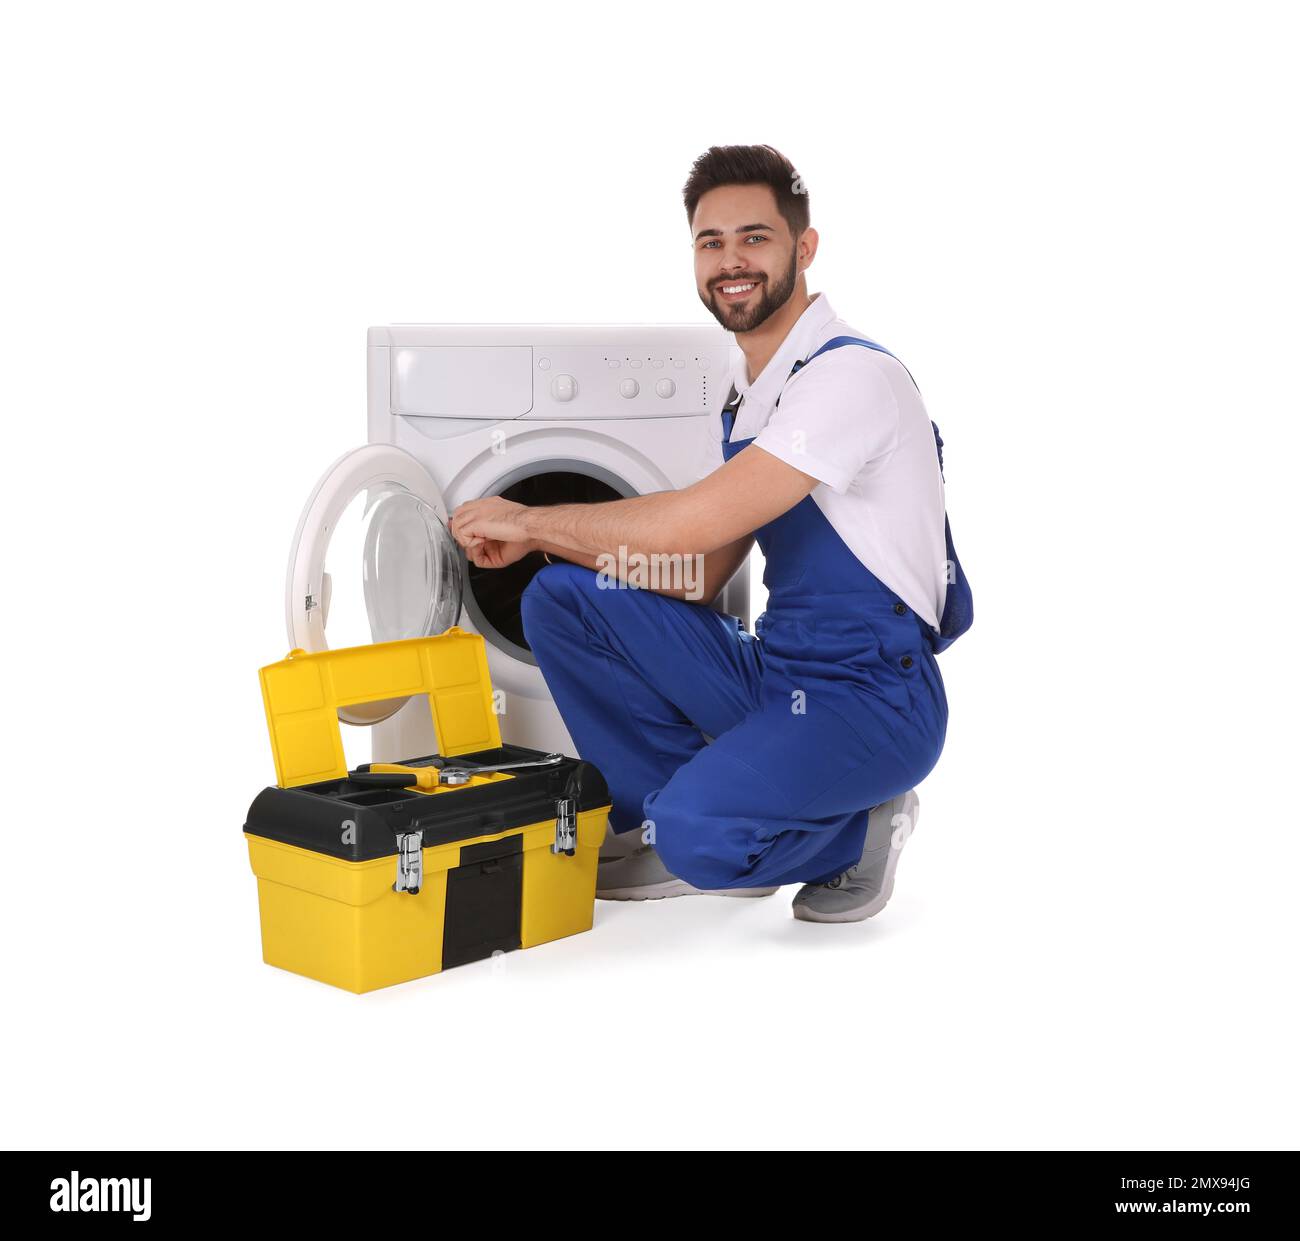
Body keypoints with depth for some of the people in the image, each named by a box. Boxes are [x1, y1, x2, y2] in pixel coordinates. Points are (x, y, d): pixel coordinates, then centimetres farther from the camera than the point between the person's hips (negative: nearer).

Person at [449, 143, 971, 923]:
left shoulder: (852, 376, -18)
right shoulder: (746, 396, 12)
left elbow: (691, 524, -24)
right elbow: (694, 578, 9)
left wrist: (530, 519, -12)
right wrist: (535, 540, -1)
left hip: (874, 697, -8)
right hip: (773, 673, 9)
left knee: (701, 830, -32)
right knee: (562, 597, -3)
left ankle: (856, 829, 1)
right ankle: (668, 826, 7)